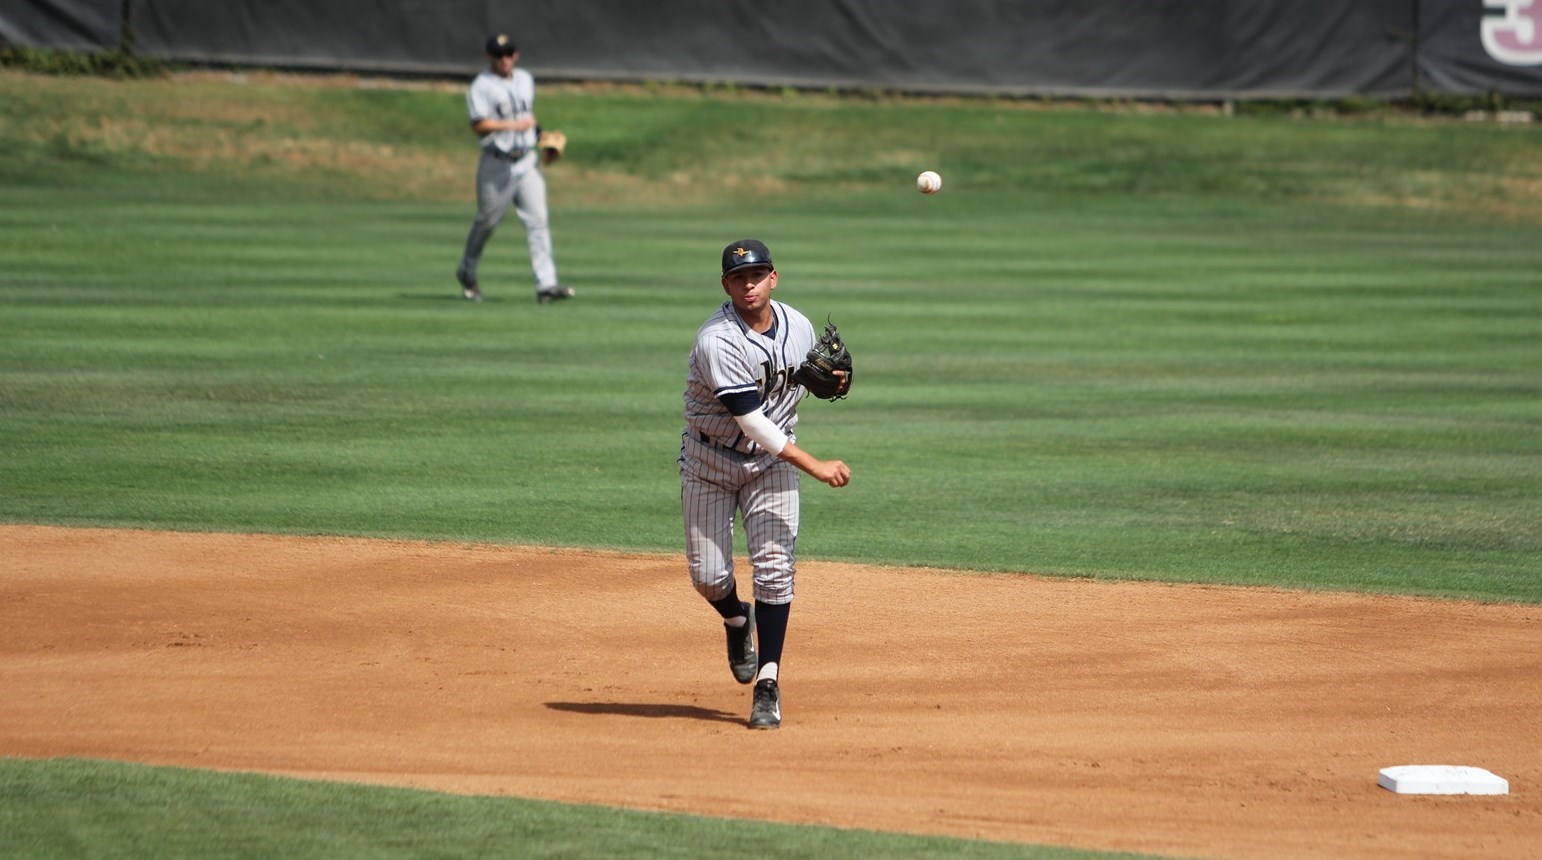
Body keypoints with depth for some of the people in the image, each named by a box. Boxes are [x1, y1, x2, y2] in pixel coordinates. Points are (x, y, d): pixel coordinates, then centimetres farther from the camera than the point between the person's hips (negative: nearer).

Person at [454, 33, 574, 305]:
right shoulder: (482, 86, -7)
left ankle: (546, 285, -11)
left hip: (528, 161, 5)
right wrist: (513, 125, -21)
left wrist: (539, 132, 10)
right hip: (497, 165, -5)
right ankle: (467, 273, 31)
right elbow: (479, 125, -16)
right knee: (487, 221, 7)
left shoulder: (526, 80, 14)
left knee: (538, 221, -6)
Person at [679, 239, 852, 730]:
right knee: (708, 575, -1)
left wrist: (834, 382, -9)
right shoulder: (717, 341, -25)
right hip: (709, 462, -3)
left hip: (772, 462, 3)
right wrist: (815, 466, -30)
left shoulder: (799, 328, -5)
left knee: (775, 568, -11)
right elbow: (750, 420, -28)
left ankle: (768, 686, -8)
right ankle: (736, 620, 36)